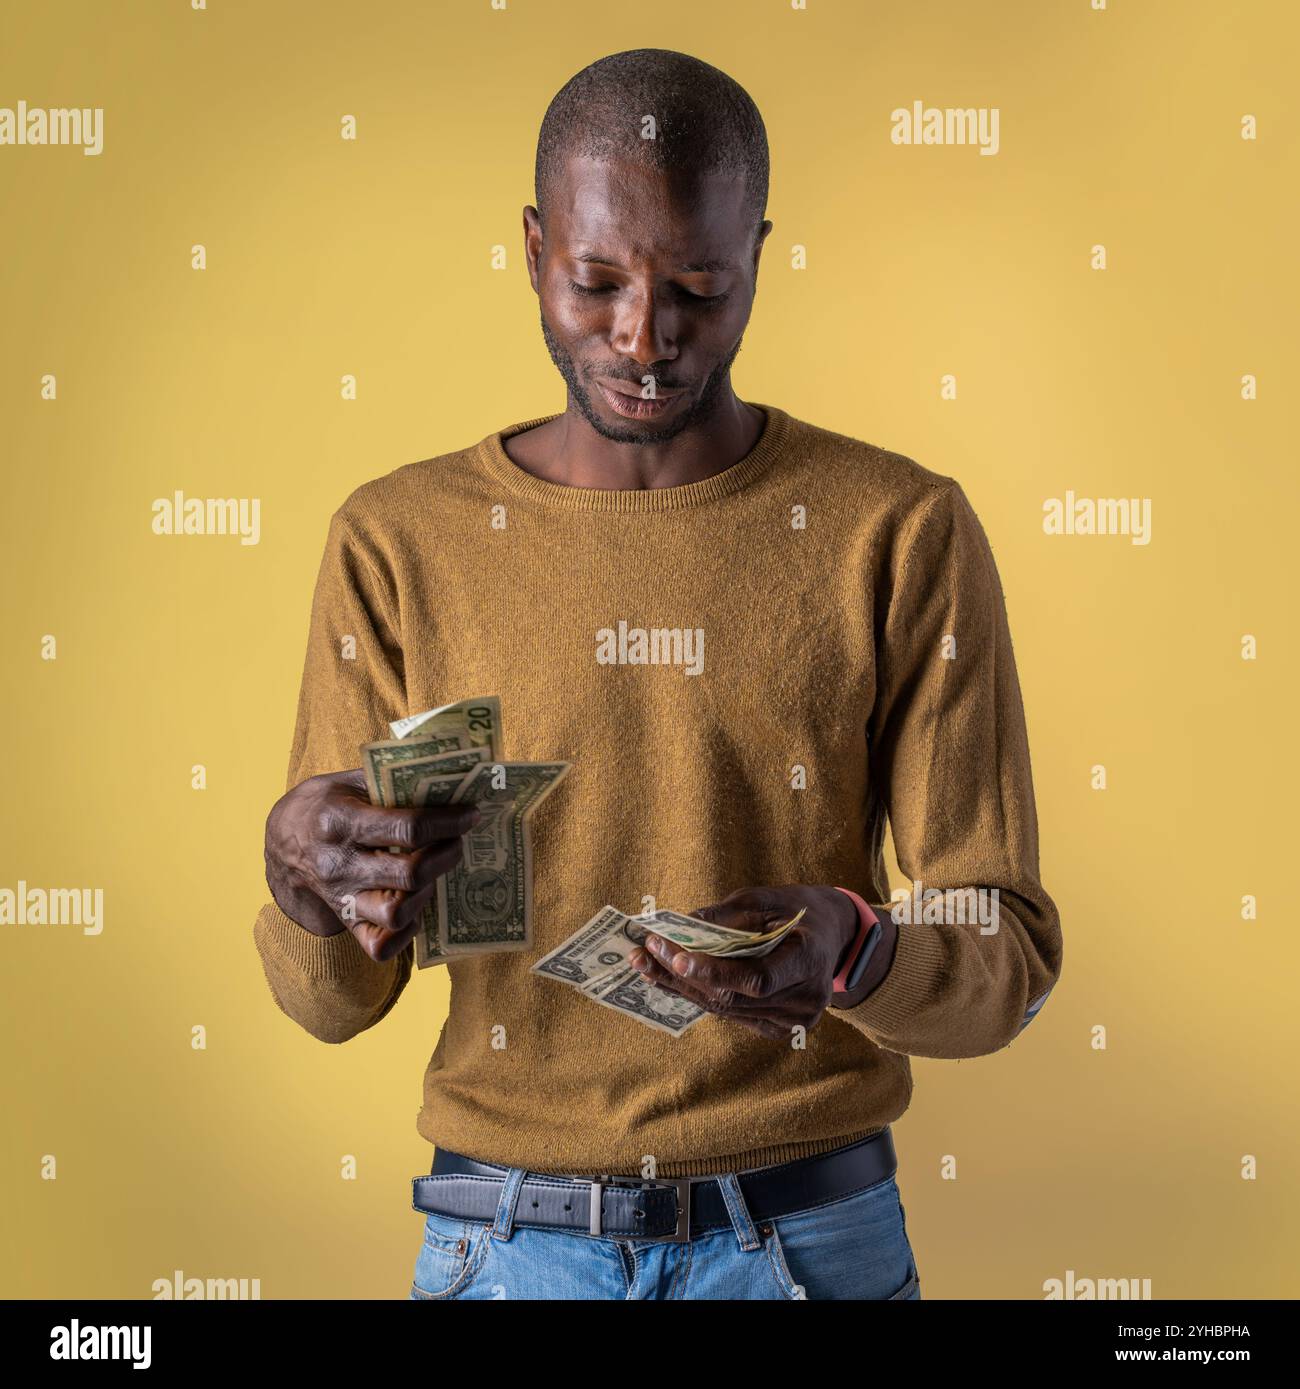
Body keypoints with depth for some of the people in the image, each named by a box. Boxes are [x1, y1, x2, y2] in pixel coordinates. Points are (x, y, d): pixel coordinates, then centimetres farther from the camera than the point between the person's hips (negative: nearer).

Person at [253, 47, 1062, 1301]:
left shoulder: (900, 531, -7)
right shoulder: (396, 543, -3)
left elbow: (1008, 960, -6)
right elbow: (332, 1003, -1)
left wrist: (851, 950, -27)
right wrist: (308, 883, -23)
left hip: (810, 1232, 0)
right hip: (502, 1237, 1)